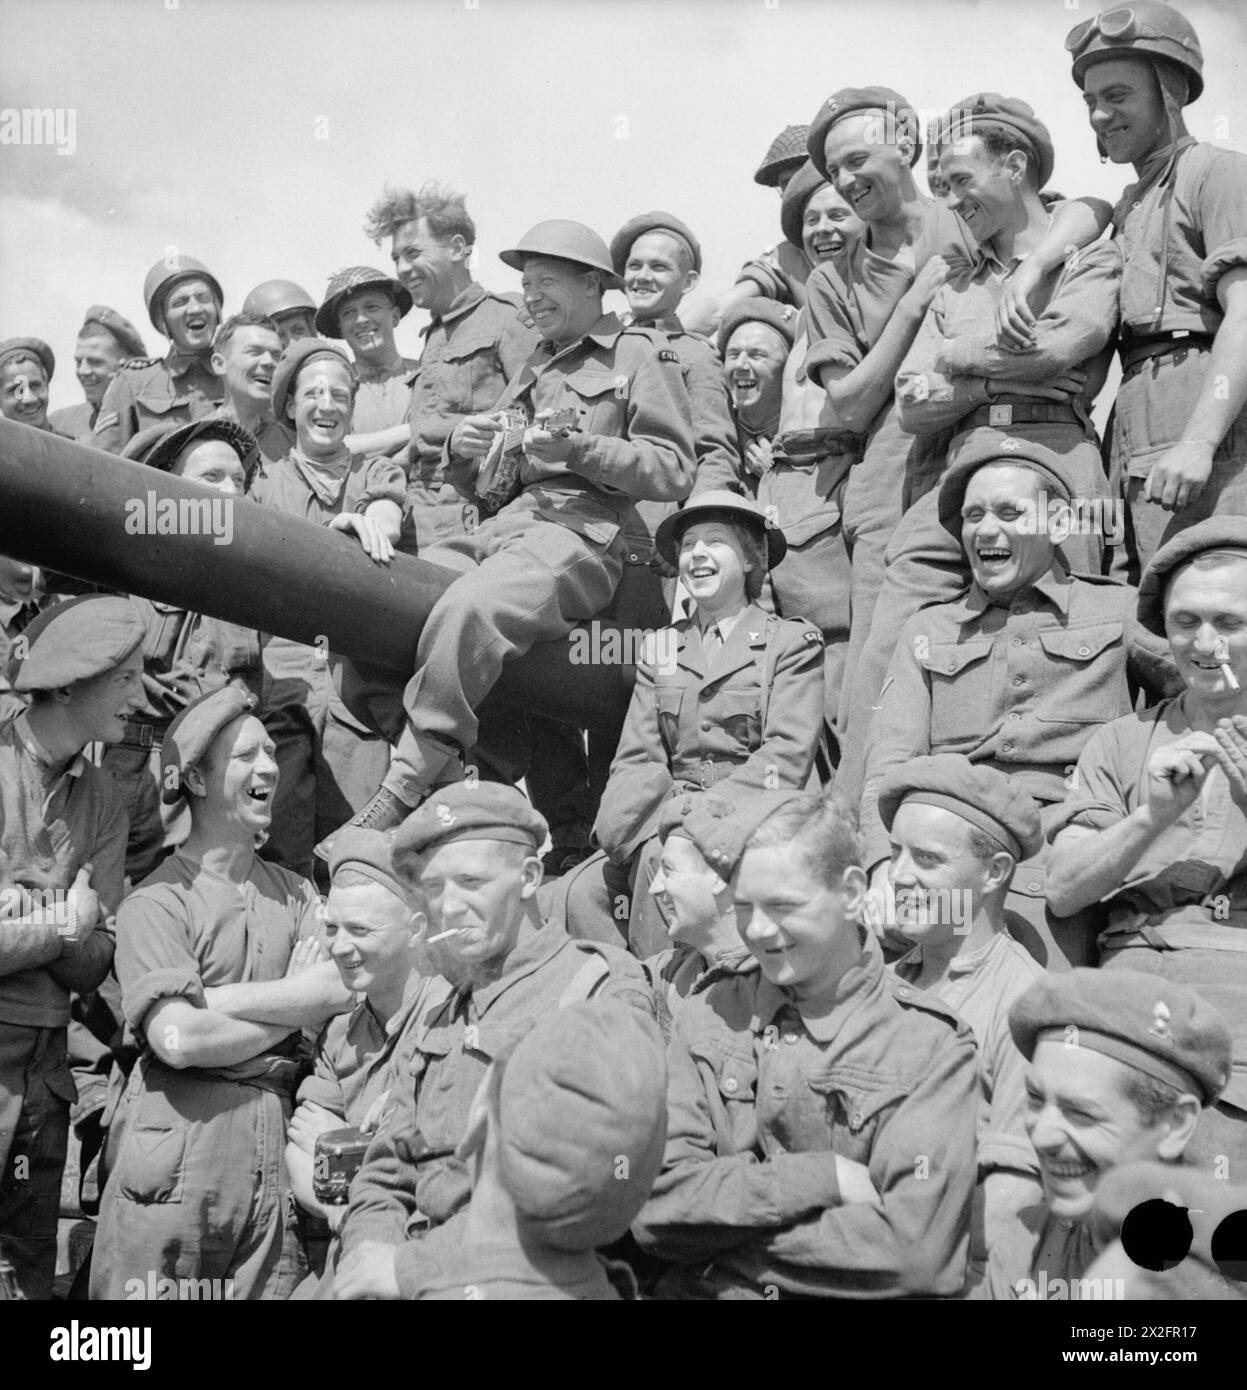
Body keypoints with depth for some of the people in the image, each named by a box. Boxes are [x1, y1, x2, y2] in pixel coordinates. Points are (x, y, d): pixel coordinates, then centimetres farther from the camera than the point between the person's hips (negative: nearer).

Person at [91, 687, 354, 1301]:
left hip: (273, 1156, 4)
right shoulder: (155, 902, -3)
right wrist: (294, 1006, -4)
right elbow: (178, 1038, -16)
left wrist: (209, 999, -10)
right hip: (177, 1156, -4)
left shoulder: (295, 893, 14)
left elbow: (341, 990, -4)